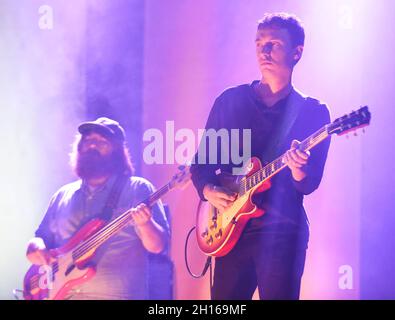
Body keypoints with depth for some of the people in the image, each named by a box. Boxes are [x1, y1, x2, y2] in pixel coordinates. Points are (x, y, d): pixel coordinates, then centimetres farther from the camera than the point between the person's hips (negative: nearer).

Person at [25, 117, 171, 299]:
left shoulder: (138, 189, 4)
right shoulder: (63, 195, 17)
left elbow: (158, 247, -2)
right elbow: (41, 237, 21)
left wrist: (145, 223, -20)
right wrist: (36, 247, 0)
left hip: (117, 295, -5)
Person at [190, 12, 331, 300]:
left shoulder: (313, 112, 3)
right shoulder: (230, 100, 9)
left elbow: (311, 184, -3)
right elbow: (202, 160, 13)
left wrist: (299, 171, -25)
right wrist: (208, 190, -7)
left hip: (282, 230, -2)